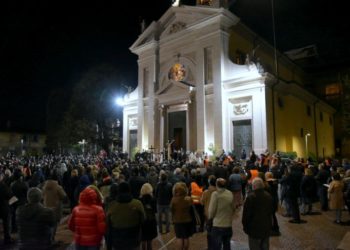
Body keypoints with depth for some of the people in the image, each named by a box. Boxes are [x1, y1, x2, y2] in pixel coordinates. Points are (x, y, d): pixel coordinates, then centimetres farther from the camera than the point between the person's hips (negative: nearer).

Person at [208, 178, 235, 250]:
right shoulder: (230, 194, 0)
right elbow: (233, 208, 6)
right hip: (228, 225, 5)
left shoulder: (215, 194, -14)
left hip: (218, 225, -5)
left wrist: (210, 217, 6)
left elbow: (212, 210, -12)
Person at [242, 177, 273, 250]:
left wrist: (245, 226, 0)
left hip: (254, 228, -6)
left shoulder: (250, 197, -18)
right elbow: (271, 211, 12)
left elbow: (246, 214, -14)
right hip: (266, 228, 6)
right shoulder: (268, 196, 2)